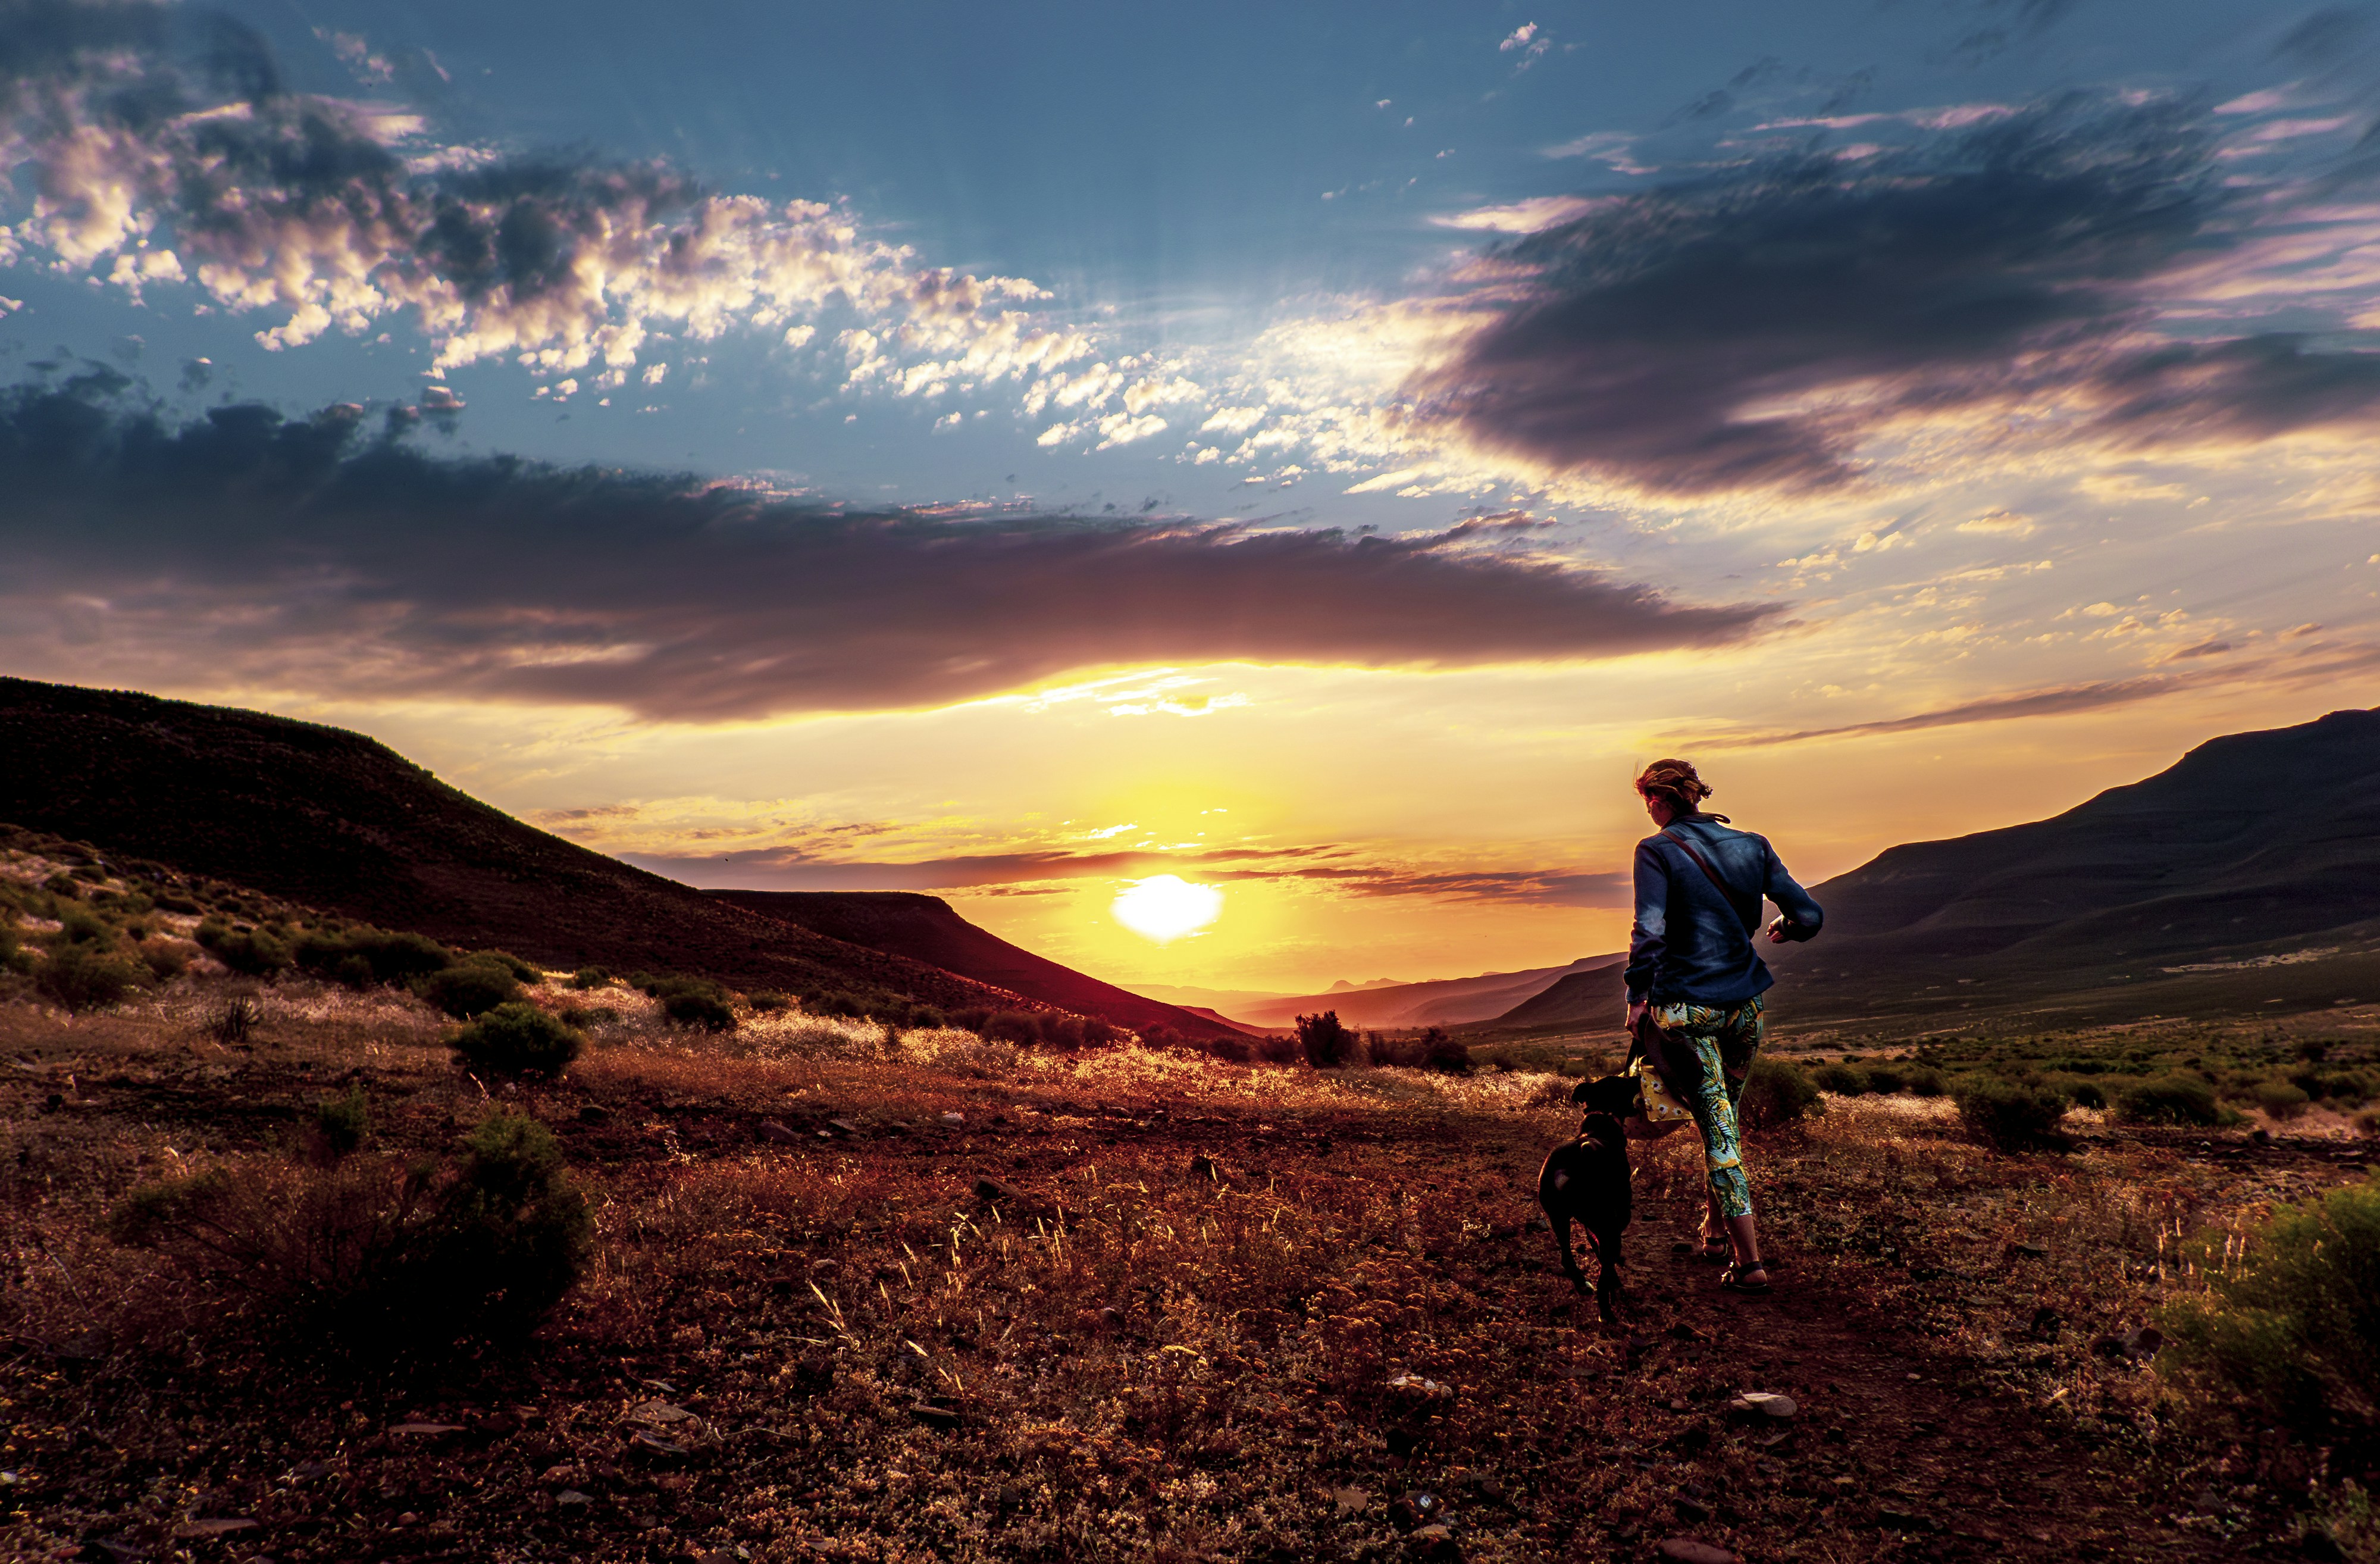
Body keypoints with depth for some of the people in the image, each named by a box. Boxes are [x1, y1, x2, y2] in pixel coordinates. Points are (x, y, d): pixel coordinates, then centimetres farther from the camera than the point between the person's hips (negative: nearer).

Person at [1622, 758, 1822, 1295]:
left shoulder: (1657, 850, -8)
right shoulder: (1751, 846, 5)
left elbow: (1649, 932, -18)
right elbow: (1809, 917, 5)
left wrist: (1637, 998, -8)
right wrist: (1781, 930, 27)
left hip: (1684, 1008, -5)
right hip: (1744, 1005, 5)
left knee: (1717, 1127, 1)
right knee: (1724, 1114, 24)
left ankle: (1748, 1262, 0)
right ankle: (1717, 1231, 33)